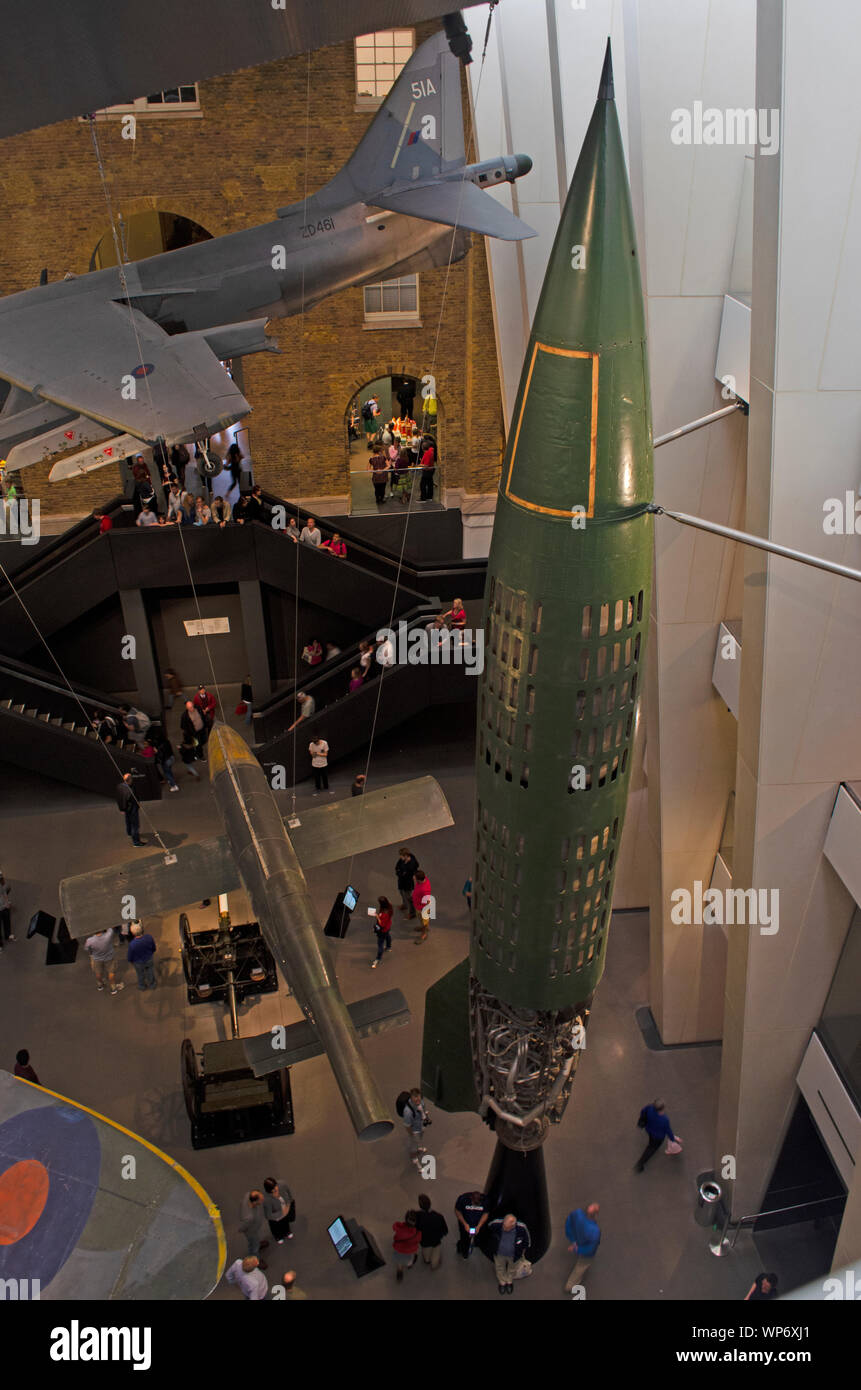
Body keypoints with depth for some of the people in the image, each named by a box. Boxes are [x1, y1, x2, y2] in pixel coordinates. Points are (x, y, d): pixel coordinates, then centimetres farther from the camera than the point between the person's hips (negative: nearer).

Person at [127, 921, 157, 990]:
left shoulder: (132, 944, -41)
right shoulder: (149, 937, -31)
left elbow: (129, 957, -21)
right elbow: (154, 948, -10)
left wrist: (130, 960, 3)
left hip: (139, 963, -2)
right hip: (149, 960, 2)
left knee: (140, 974, 29)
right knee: (150, 972, 30)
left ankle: (142, 986, 56)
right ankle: (152, 984, 55)